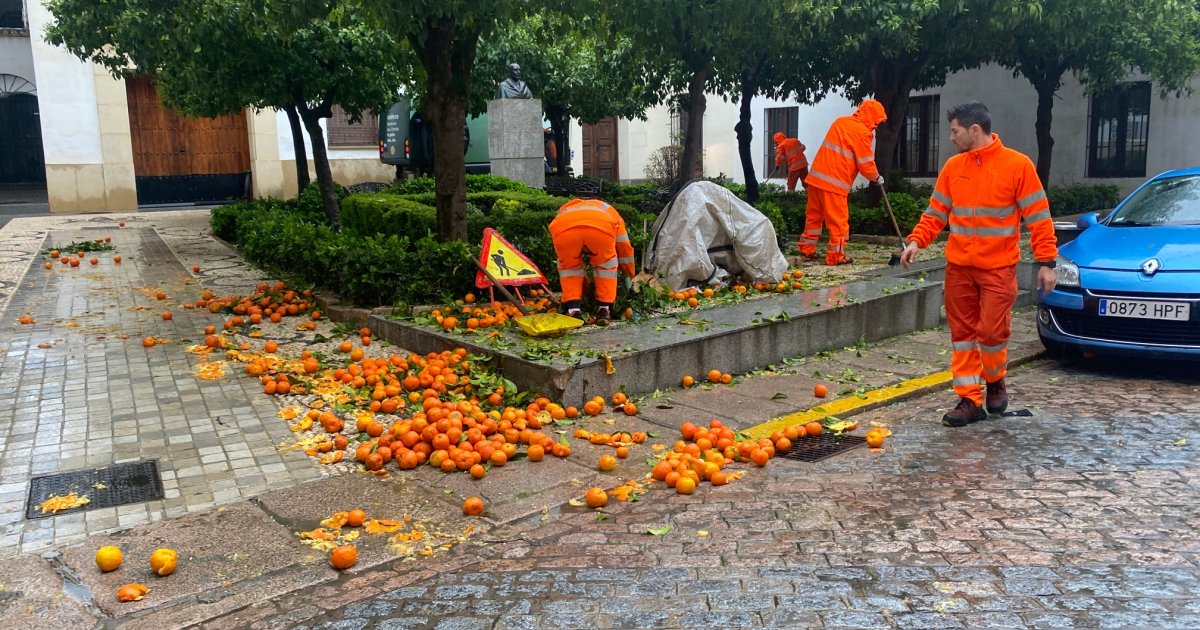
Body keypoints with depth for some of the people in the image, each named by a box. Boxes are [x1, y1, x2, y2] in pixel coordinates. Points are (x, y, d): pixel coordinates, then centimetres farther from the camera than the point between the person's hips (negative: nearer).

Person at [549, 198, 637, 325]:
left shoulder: (565, 209, 48)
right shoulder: (608, 209, 45)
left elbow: (562, 256, 51)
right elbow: (624, 248, 46)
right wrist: (631, 277, 60)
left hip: (563, 228, 1)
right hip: (601, 226, -1)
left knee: (569, 265, 27)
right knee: (605, 264, 26)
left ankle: (573, 310, 16)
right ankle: (604, 309, 22)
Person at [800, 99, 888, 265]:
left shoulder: (841, 121, 14)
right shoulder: (862, 132, -9)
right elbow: (866, 164, -6)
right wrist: (876, 177, 11)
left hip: (816, 176, 8)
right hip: (834, 183, -8)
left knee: (814, 215, 16)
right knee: (838, 221, 1)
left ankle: (807, 248, 22)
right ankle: (836, 256, 4)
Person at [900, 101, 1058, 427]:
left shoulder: (1017, 165, -6)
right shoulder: (953, 167, 6)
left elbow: (1038, 217, -5)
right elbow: (936, 212, 10)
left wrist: (1046, 262, -9)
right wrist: (917, 240, -7)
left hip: (998, 268, -4)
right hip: (958, 266, 4)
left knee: (992, 331, -6)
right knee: (963, 333, 6)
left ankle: (995, 381, 25)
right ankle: (970, 400, 15)